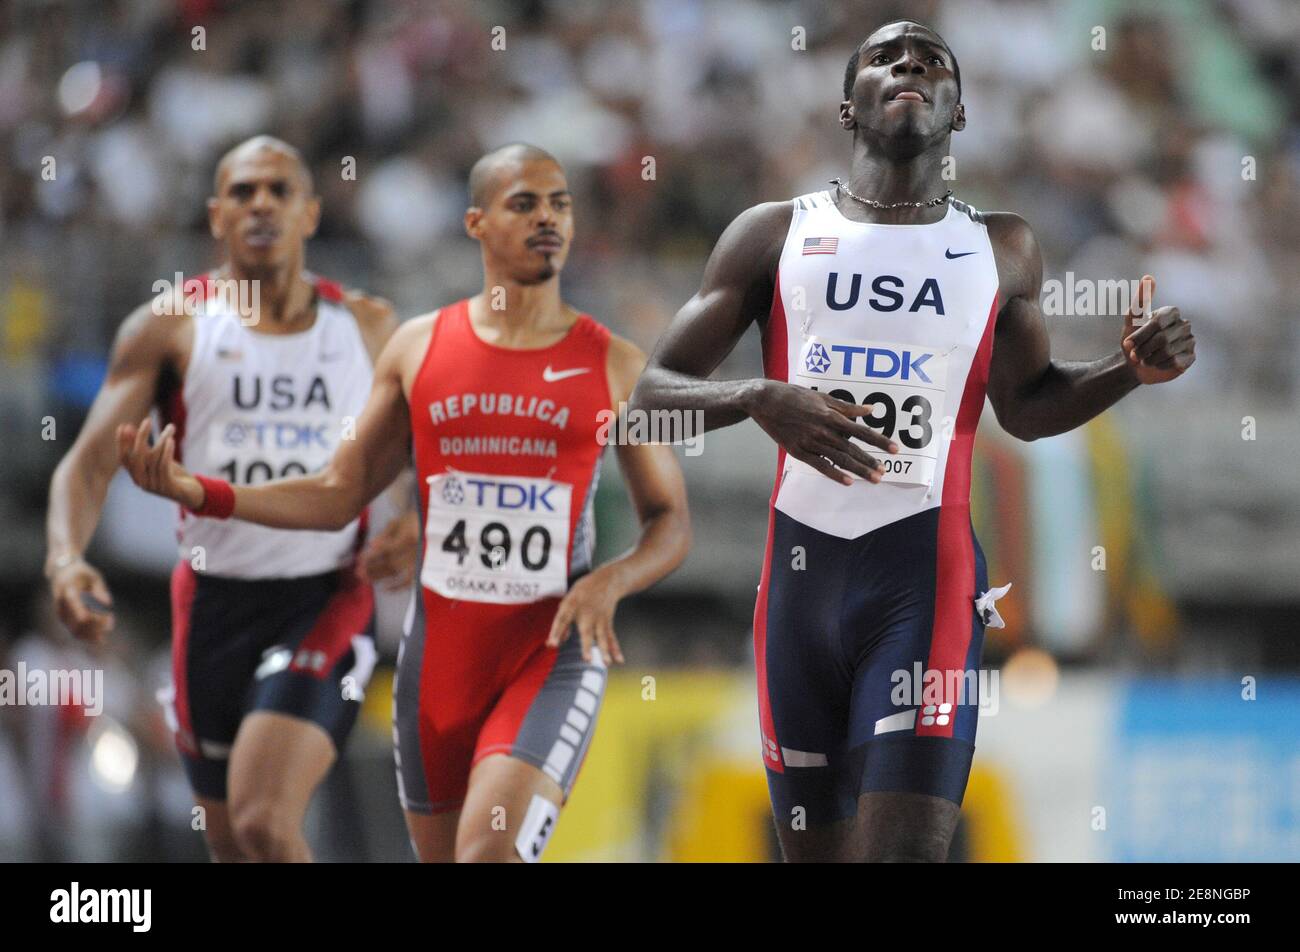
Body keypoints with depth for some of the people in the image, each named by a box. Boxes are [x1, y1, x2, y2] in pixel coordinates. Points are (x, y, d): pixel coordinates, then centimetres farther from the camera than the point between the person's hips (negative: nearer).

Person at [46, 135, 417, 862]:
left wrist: (416, 530, -5)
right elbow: (91, 461, -5)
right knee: (231, 846, 11)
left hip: (325, 603, -2)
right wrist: (67, 557, -24)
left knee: (264, 822, -23)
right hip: (215, 602, 2)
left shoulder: (370, 329, 5)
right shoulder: (172, 329, 1)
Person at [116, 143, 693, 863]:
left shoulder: (616, 366, 0)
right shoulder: (417, 349, 6)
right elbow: (339, 495, 9)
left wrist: (610, 582, -17)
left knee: (491, 852, -23)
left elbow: (670, 522, 5)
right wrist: (196, 493, -3)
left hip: (555, 649, -3)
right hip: (440, 645, 3)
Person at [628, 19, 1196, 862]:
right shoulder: (774, 236, 6)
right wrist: (758, 400, -19)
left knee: (908, 848, -19)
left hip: (925, 571, -1)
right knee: (817, 849, 8)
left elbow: (1027, 405, 23)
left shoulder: (1003, 249, 9)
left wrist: (1132, 371, 3)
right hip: (800, 571, 1)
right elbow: (651, 396, 2)